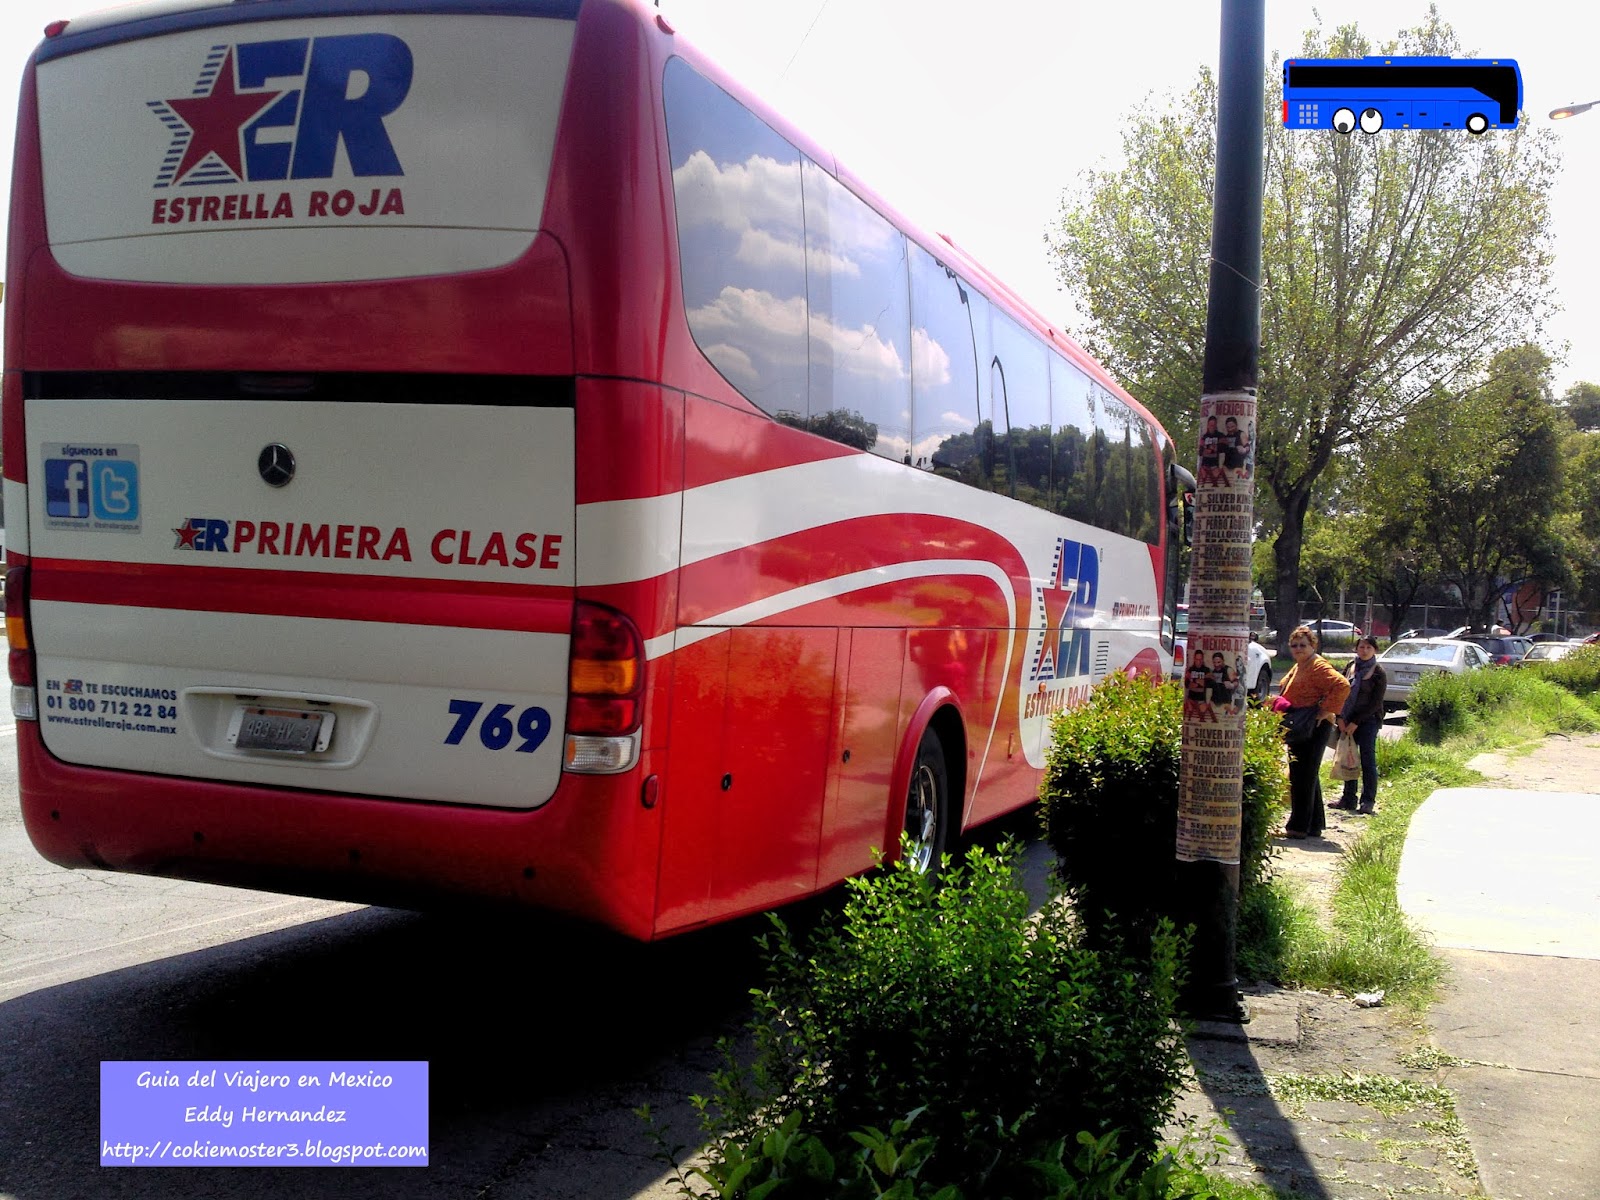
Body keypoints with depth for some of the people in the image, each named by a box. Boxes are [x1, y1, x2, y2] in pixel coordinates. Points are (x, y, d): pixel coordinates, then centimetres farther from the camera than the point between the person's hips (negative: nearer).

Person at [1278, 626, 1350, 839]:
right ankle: (1314, 825, 23)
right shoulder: (1298, 667, 18)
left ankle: (1299, 826, -4)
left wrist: (1327, 710, -23)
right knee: (1309, 776, 15)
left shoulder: (1319, 667, -13)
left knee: (1303, 776, -8)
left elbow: (1342, 685, -26)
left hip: (1314, 728, -11)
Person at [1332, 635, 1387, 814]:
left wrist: (1356, 722, -12)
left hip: (1368, 720, -5)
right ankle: (1349, 799, 12)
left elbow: (1376, 703, -8)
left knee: (1367, 759, -4)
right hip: (1348, 720, 5)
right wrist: (1340, 717, -3)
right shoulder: (1351, 668, 10)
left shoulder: (1378, 672, -5)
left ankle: (1368, 801, 1)